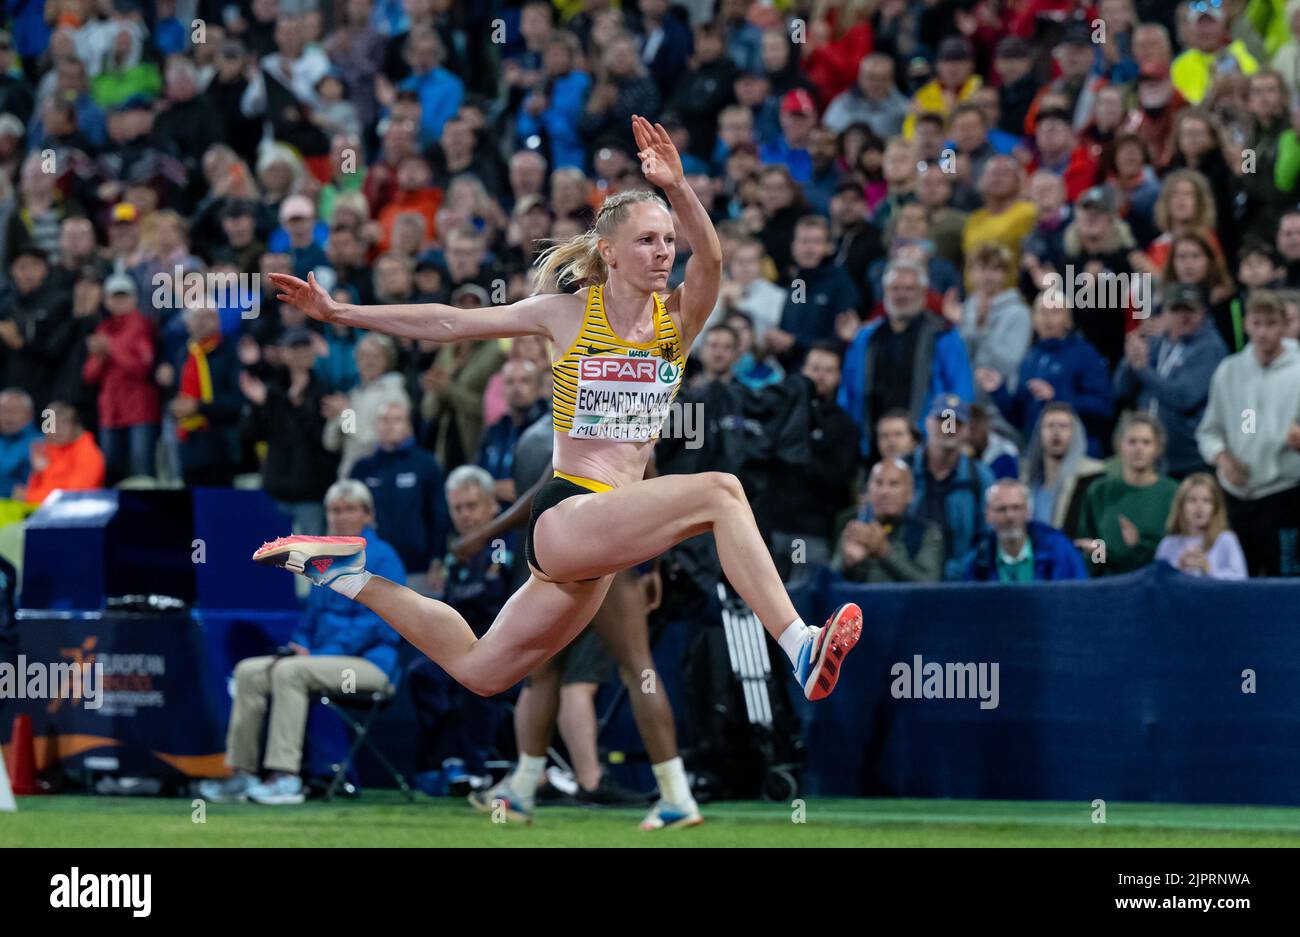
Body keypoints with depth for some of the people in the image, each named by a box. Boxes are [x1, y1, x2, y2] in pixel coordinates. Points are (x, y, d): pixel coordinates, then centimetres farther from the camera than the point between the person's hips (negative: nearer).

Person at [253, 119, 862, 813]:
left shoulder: (679, 319, 4)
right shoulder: (568, 315, 1)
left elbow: (709, 260, -17)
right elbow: (449, 324, 7)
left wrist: (679, 189, -35)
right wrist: (339, 313, 4)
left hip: (597, 547, 5)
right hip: (563, 515, -5)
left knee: (477, 671, 18)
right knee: (719, 491, -28)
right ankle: (801, 652, -37)